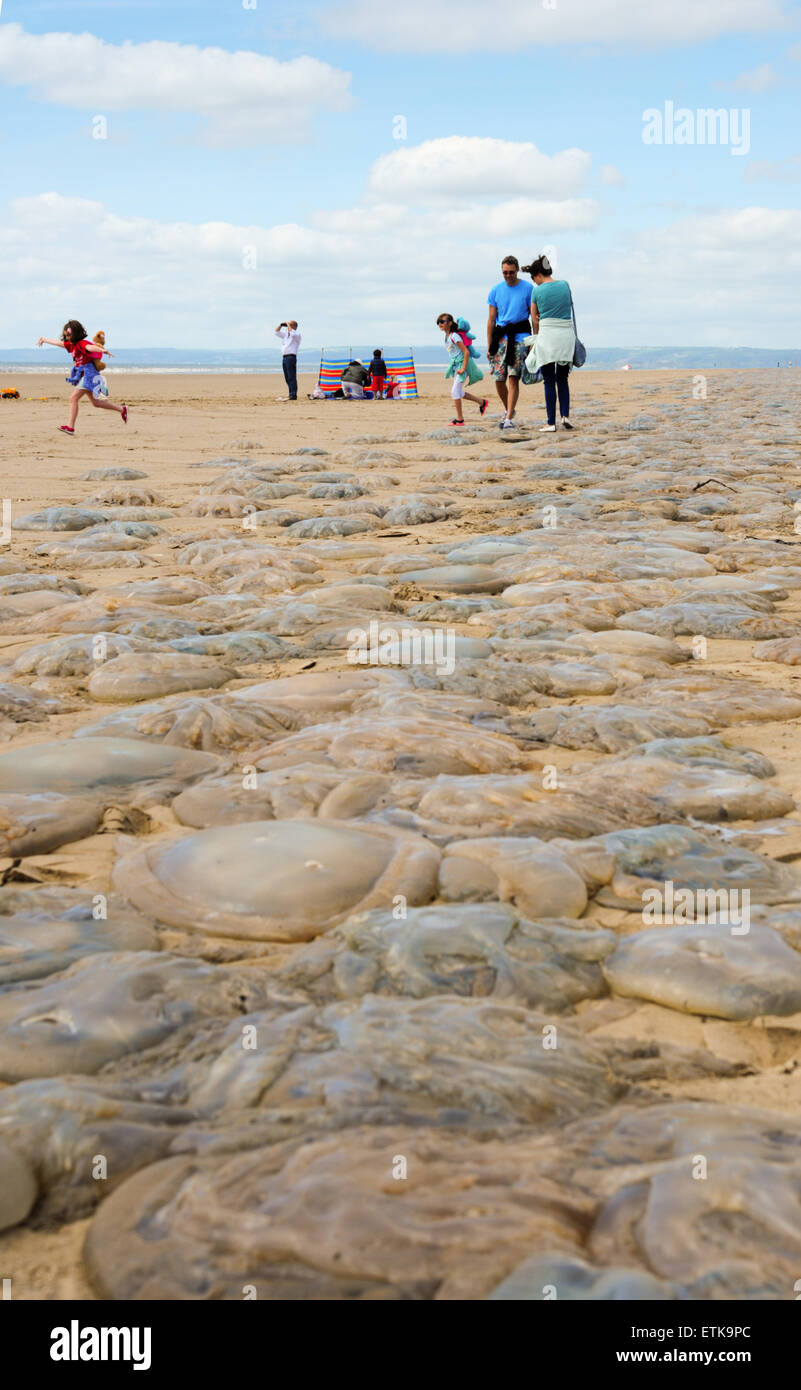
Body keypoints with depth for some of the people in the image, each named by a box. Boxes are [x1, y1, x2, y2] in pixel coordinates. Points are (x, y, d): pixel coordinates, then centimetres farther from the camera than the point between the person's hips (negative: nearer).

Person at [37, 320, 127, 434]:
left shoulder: (81, 343, -15)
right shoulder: (71, 344, 13)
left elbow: (90, 347, -36)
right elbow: (58, 343, 28)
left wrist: (102, 350, -55)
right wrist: (45, 340, 41)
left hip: (88, 374, -10)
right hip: (82, 375, 10)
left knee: (74, 398, -16)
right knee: (96, 403, 15)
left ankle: (70, 427, -18)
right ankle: (122, 410, 24)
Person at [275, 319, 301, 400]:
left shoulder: (297, 335, -2)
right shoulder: (286, 334, 21)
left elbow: (293, 333, -24)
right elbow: (277, 332, 27)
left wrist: (288, 325, -11)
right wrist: (281, 325, 13)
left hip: (291, 357, -8)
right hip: (284, 357, 8)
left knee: (291, 377, -11)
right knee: (287, 378, 8)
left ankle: (293, 395, -13)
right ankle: (291, 394, 11)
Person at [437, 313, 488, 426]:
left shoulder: (454, 336, -18)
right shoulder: (447, 336, 9)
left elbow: (466, 352, -21)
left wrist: (463, 368, -24)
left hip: (462, 363, -10)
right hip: (455, 365, 10)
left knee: (455, 391, -11)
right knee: (459, 392, 14)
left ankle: (459, 419, -4)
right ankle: (482, 402, 30)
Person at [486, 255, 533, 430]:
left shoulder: (527, 289, 0)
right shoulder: (495, 290, 8)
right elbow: (491, 319, 10)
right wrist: (489, 345, 6)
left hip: (520, 336, -3)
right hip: (501, 336, 3)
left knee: (513, 378, -11)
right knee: (498, 378, 1)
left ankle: (509, 418, -11)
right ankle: (508, 409, 26)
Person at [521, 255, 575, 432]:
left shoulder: (537, 291, -3)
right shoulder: (565, 285, 6)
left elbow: (535, 319, 6)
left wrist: (535, 337, 20)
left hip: (547, 335, -3)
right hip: (567, 333, 3)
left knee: (549, 381, 1)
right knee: (562, 379, 14)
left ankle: (551, 423, -1)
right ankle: (565, 415, -2)